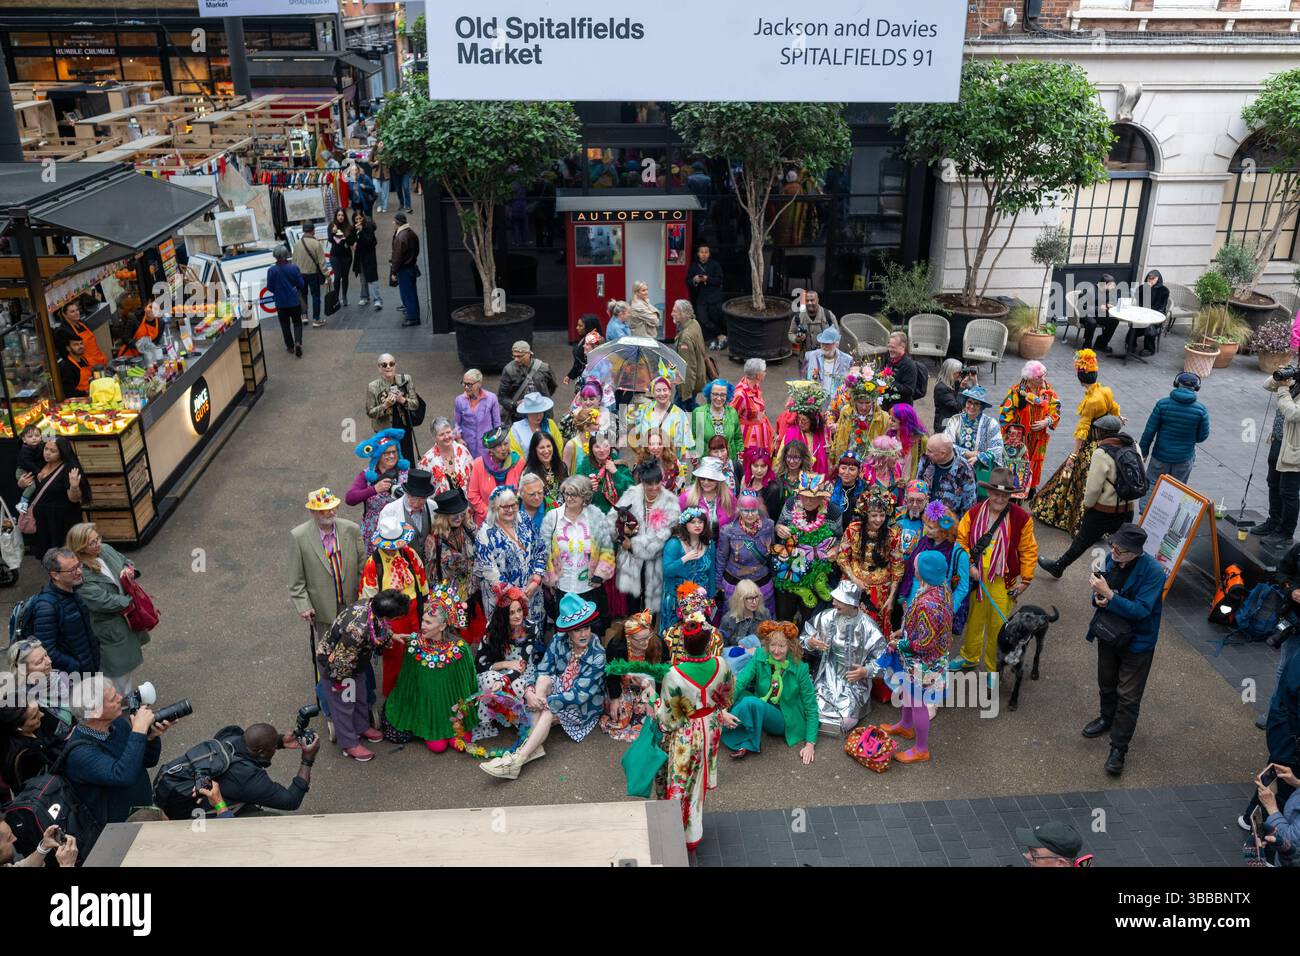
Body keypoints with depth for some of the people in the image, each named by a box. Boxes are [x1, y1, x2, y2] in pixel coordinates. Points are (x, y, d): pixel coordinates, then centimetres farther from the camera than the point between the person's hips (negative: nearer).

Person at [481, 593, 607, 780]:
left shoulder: (597, 656, -22)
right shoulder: (559, 642, -9)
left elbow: (578, 696, -25)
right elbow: (540, 672, -11)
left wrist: (545, 701, -29)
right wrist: (529, 692, -32)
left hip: (584, 706, -4)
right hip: (558, 691, 4)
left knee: (546, 713, -30)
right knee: (545, 679, -26)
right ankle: (532, 746, -32)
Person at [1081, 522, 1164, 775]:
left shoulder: (1153, 572, -28)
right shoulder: (1111, 559, -11)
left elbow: (1140, 610, -30)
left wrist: (1109, 595, -34)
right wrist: (1099, 598, -17)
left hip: (1136, 641, -6)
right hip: (1109, 633, 6)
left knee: (1128, 696, 4)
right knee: (1106, 683, 25)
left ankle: (1118, 749, 17)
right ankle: (1107, 718, 51)